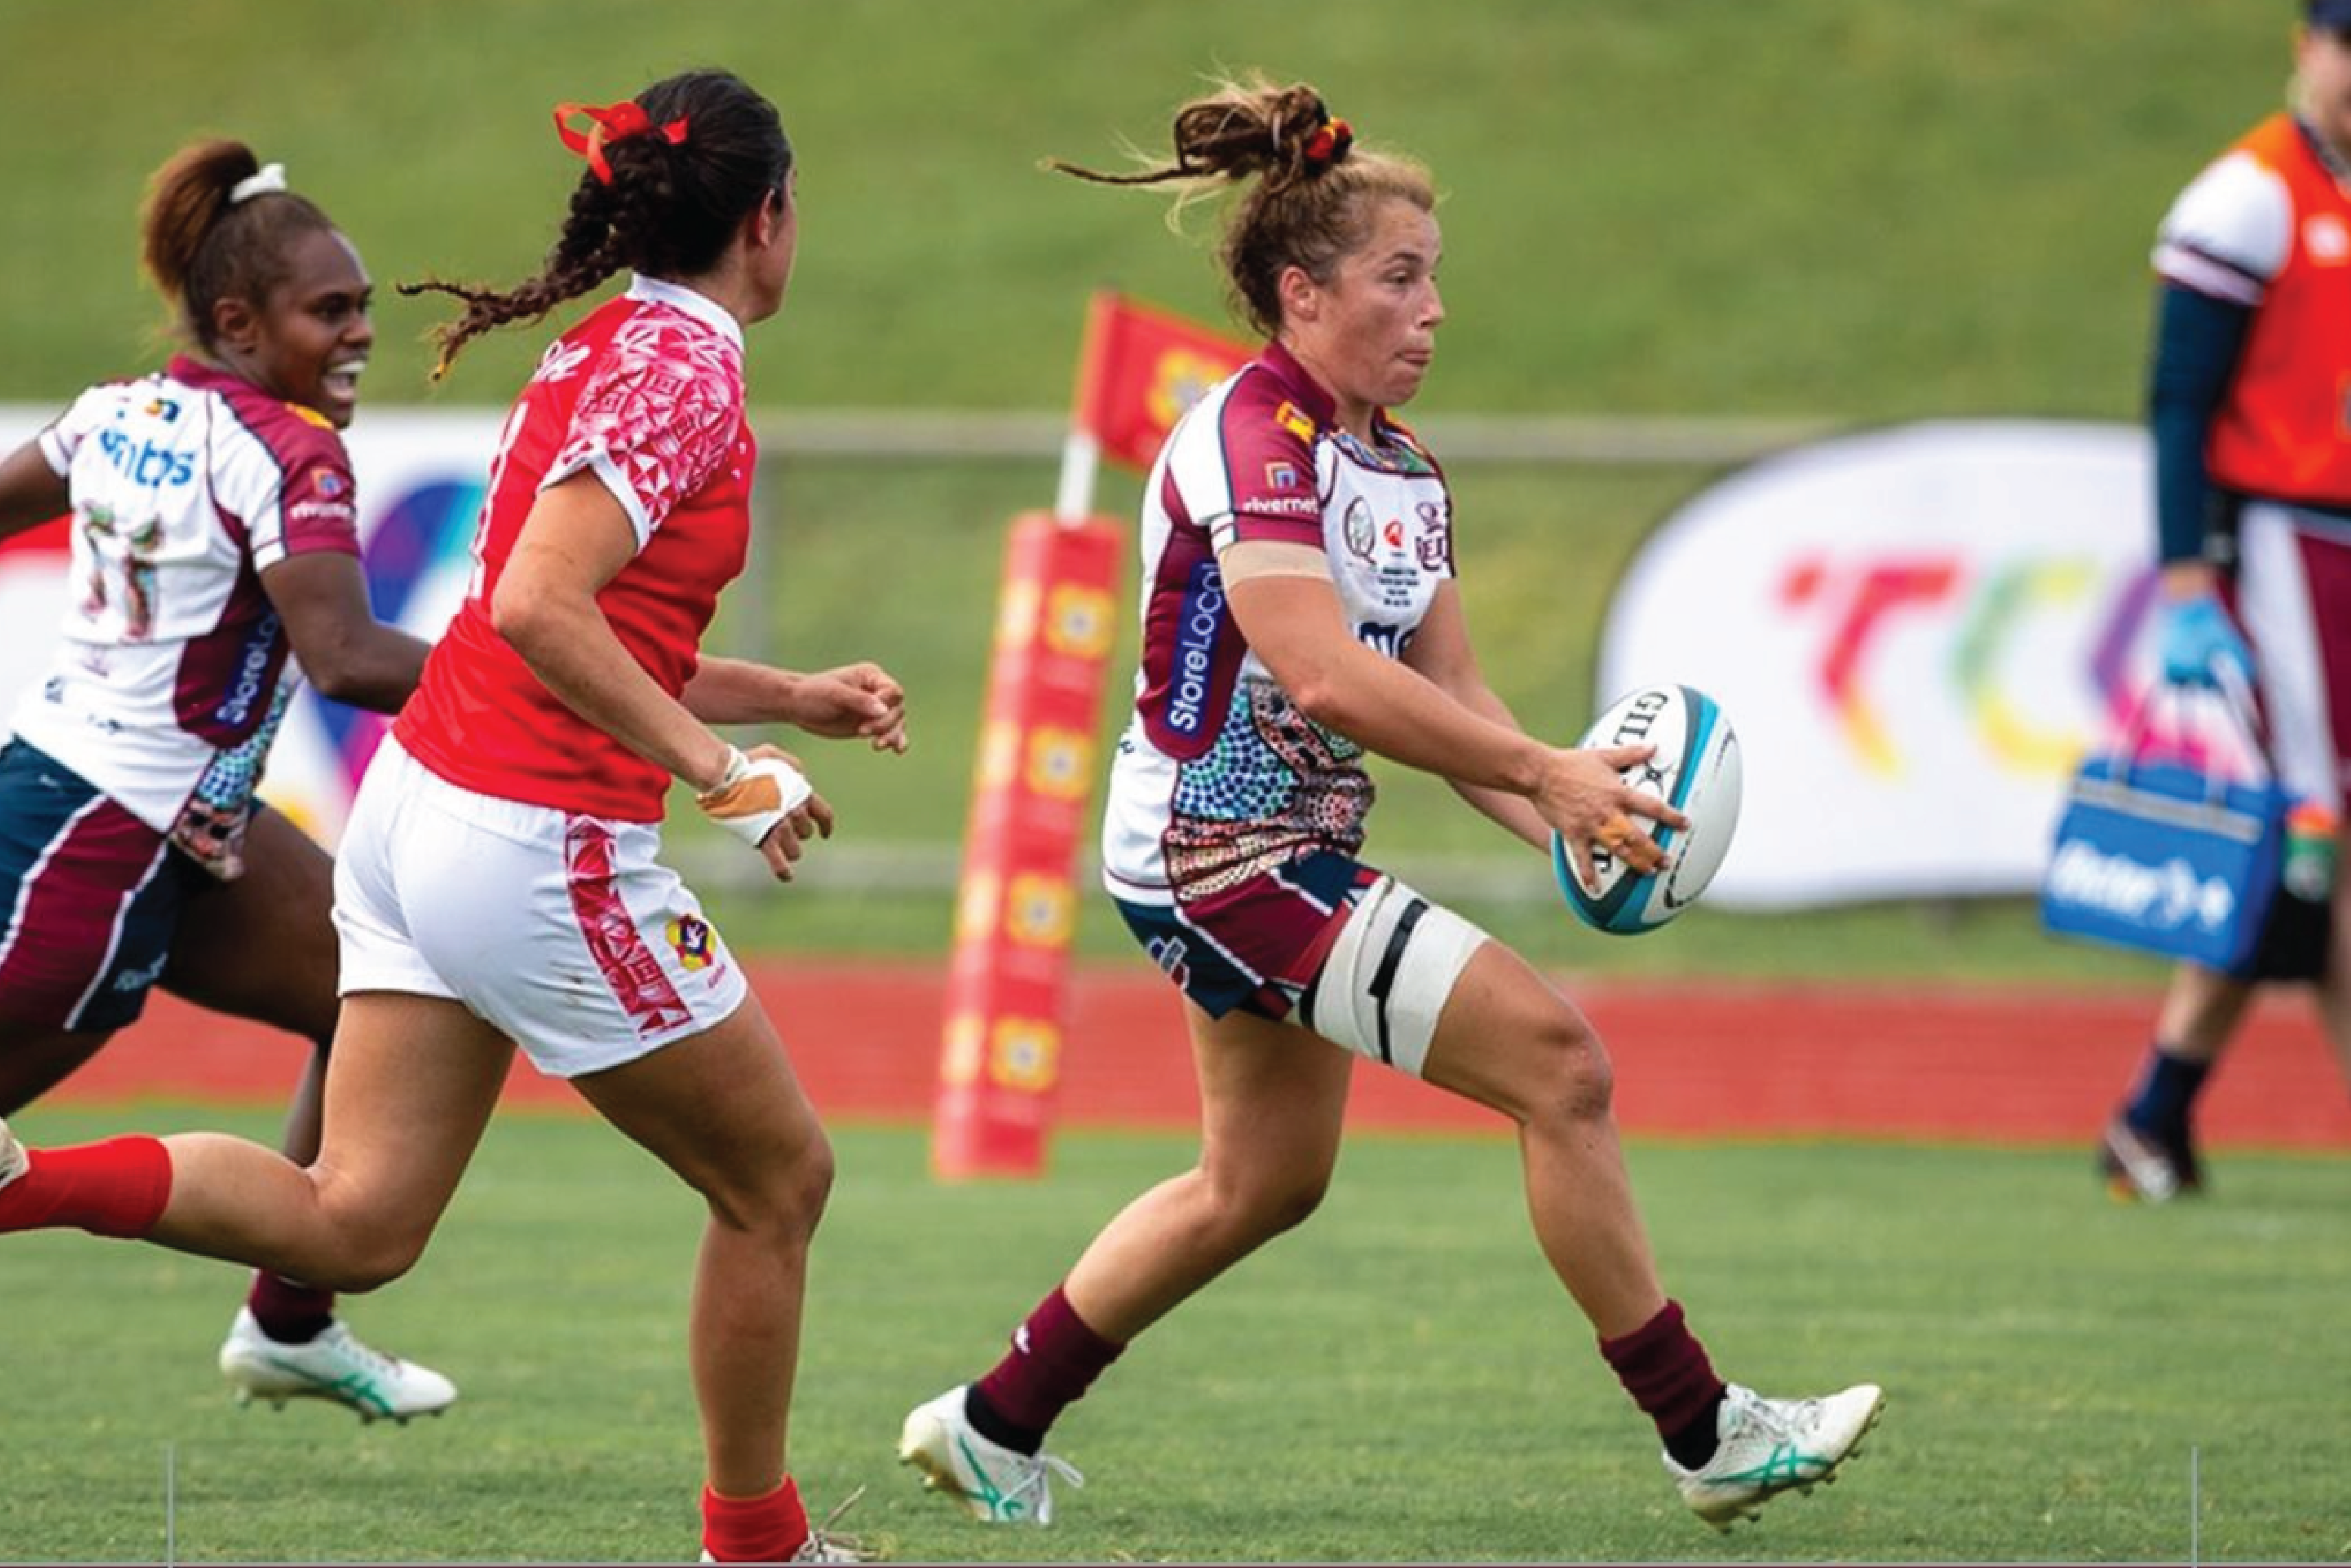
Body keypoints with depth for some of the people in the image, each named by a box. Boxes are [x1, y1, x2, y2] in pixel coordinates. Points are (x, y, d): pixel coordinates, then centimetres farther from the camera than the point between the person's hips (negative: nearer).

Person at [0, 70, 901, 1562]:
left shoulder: (606, 350, 14)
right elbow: (539, 607, -25)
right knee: (780, 1179, 10)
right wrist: (721, 768, -22)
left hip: (418, 809, 9)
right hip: (542, 856, -9)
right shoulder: (684, 366, -14)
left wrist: (793, 697, 26)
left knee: (353, 1224, 6)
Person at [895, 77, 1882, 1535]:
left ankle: (993, 1427, 32)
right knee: (1556, 1057, -15)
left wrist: (1566, 821, -10)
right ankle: (1708, 1436, -9)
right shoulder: (1249, 442, -19)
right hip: (1219, 851, -10)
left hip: (1295, 859, 10)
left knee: (1264, 1178, 21)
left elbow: (1451, 695, 7)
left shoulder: (1400, 471, 10)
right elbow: (1325, 674, -29)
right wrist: (1543, 771, -30)